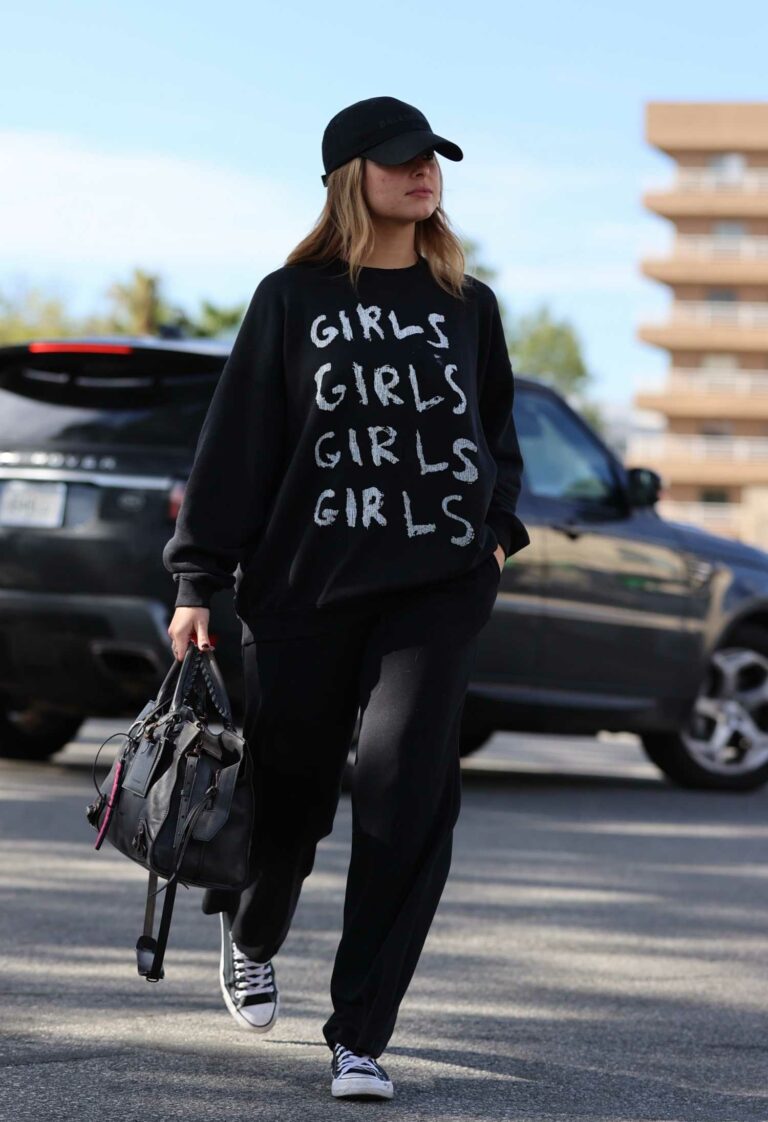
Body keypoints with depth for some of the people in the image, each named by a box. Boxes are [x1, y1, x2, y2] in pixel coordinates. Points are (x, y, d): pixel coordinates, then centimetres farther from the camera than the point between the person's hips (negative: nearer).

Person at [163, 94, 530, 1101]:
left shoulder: (465, 304, 11)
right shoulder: (294, 299, 3)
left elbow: (498, 427, 25)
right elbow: (238, 441, 1)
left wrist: (497, 528, 10)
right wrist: (198, 581, -3)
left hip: (439, 584, 1)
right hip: (305, 583, -1)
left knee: (407, 790, -13)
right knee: (289, 788, 8)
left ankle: (359, 1037, -8)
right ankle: (249, 941, 42)